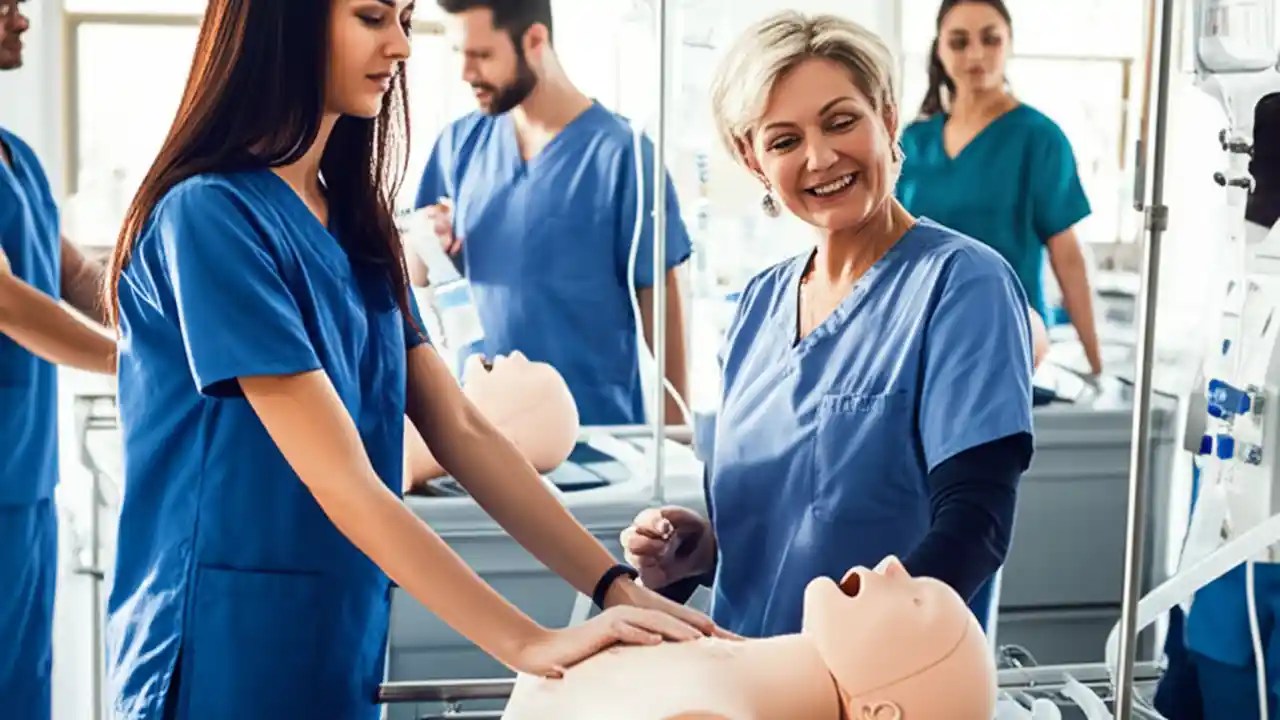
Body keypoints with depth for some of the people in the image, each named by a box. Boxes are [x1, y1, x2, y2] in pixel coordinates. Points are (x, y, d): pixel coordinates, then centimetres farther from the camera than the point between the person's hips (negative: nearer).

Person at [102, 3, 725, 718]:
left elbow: (462, 431, 2)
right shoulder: (209, 214, -17)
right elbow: (343, 485, -22)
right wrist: (531, 644, -23)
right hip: (224, 657, -7)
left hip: (340, 651, 7)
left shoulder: (355, 220, 7)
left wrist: (616, 586, -6)